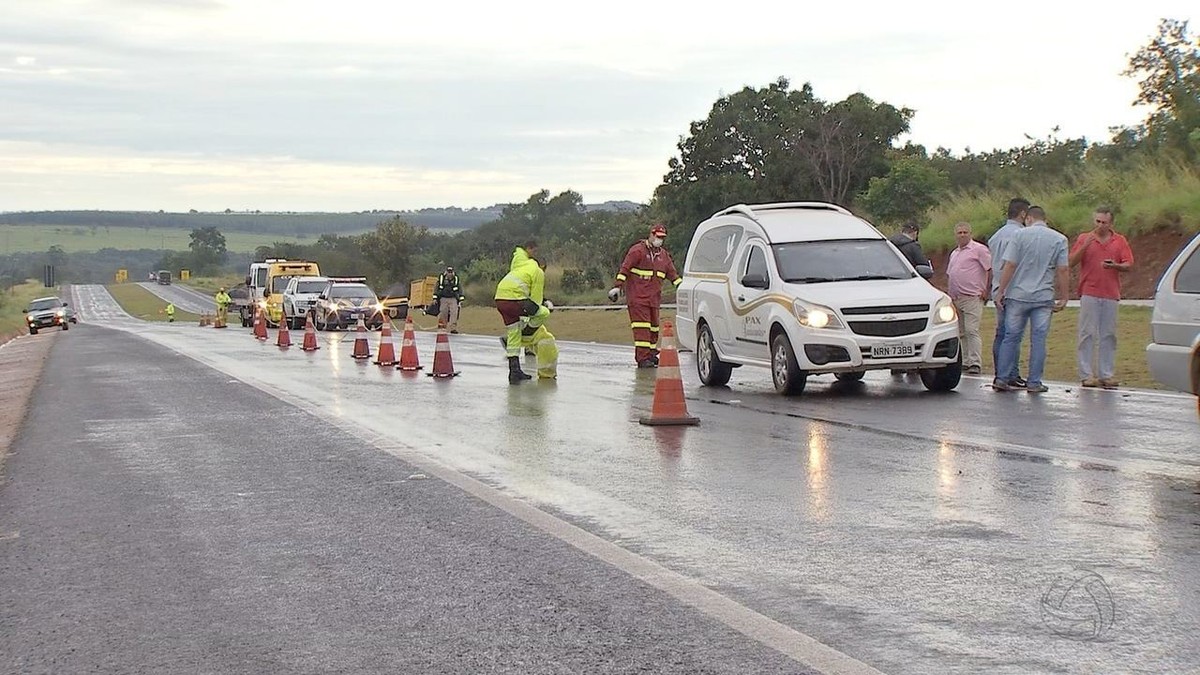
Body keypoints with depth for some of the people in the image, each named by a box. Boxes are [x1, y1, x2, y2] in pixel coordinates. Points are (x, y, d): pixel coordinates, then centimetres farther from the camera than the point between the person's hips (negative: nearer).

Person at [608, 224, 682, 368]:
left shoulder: (664, 255, 16)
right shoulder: (637, 250, -5)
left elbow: (672, 273, 21)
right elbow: (625, 268, -10)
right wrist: (617, 286, -17)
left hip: (654, 298, 7)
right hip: (637, 297, -7)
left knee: (653, 327, 9)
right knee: (641, 327, -12)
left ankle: (651, 354, 19)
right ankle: (642, 358, -15)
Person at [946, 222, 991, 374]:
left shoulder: (978, 249, -5)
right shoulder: (954, 253, 20)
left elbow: (991, 269, -9)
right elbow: (949, 274, 28)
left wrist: (987, 290, -11)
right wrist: (951, 293, 15)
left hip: (972, 297, -8)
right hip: (956, 299, 8)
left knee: (971, 331, -14)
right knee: (962, 332, 10)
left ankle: (975, 363, -15)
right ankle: (966, 362, 15)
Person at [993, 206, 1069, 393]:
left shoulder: (1021, 235, -2)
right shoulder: (1059, 239, 2)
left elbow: (1009, 265, -6)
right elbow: (1063, 271, -1)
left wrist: (1001, 291, -1)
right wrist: (1063, 297, 4)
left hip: (1018, 295, 0)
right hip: (1044, 297, 0)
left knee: (1011, 337, 8)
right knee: (1038, 339, 3)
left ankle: (1002, 378, 8)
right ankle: (1034, 383, 3)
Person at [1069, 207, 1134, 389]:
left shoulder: (1120, 241, 11)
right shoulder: (1084, 238, 7)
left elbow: (1129, 265, 8)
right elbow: (1071, 262, -1)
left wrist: (1115, 266, -12)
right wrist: (1084, 246, -15)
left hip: (1111, 294, 2)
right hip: (1089, 293, -2)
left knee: (1109, 336, 4)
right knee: (1087, 333, -4)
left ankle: (1107, 374, 8)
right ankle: (1086, 374, -1)